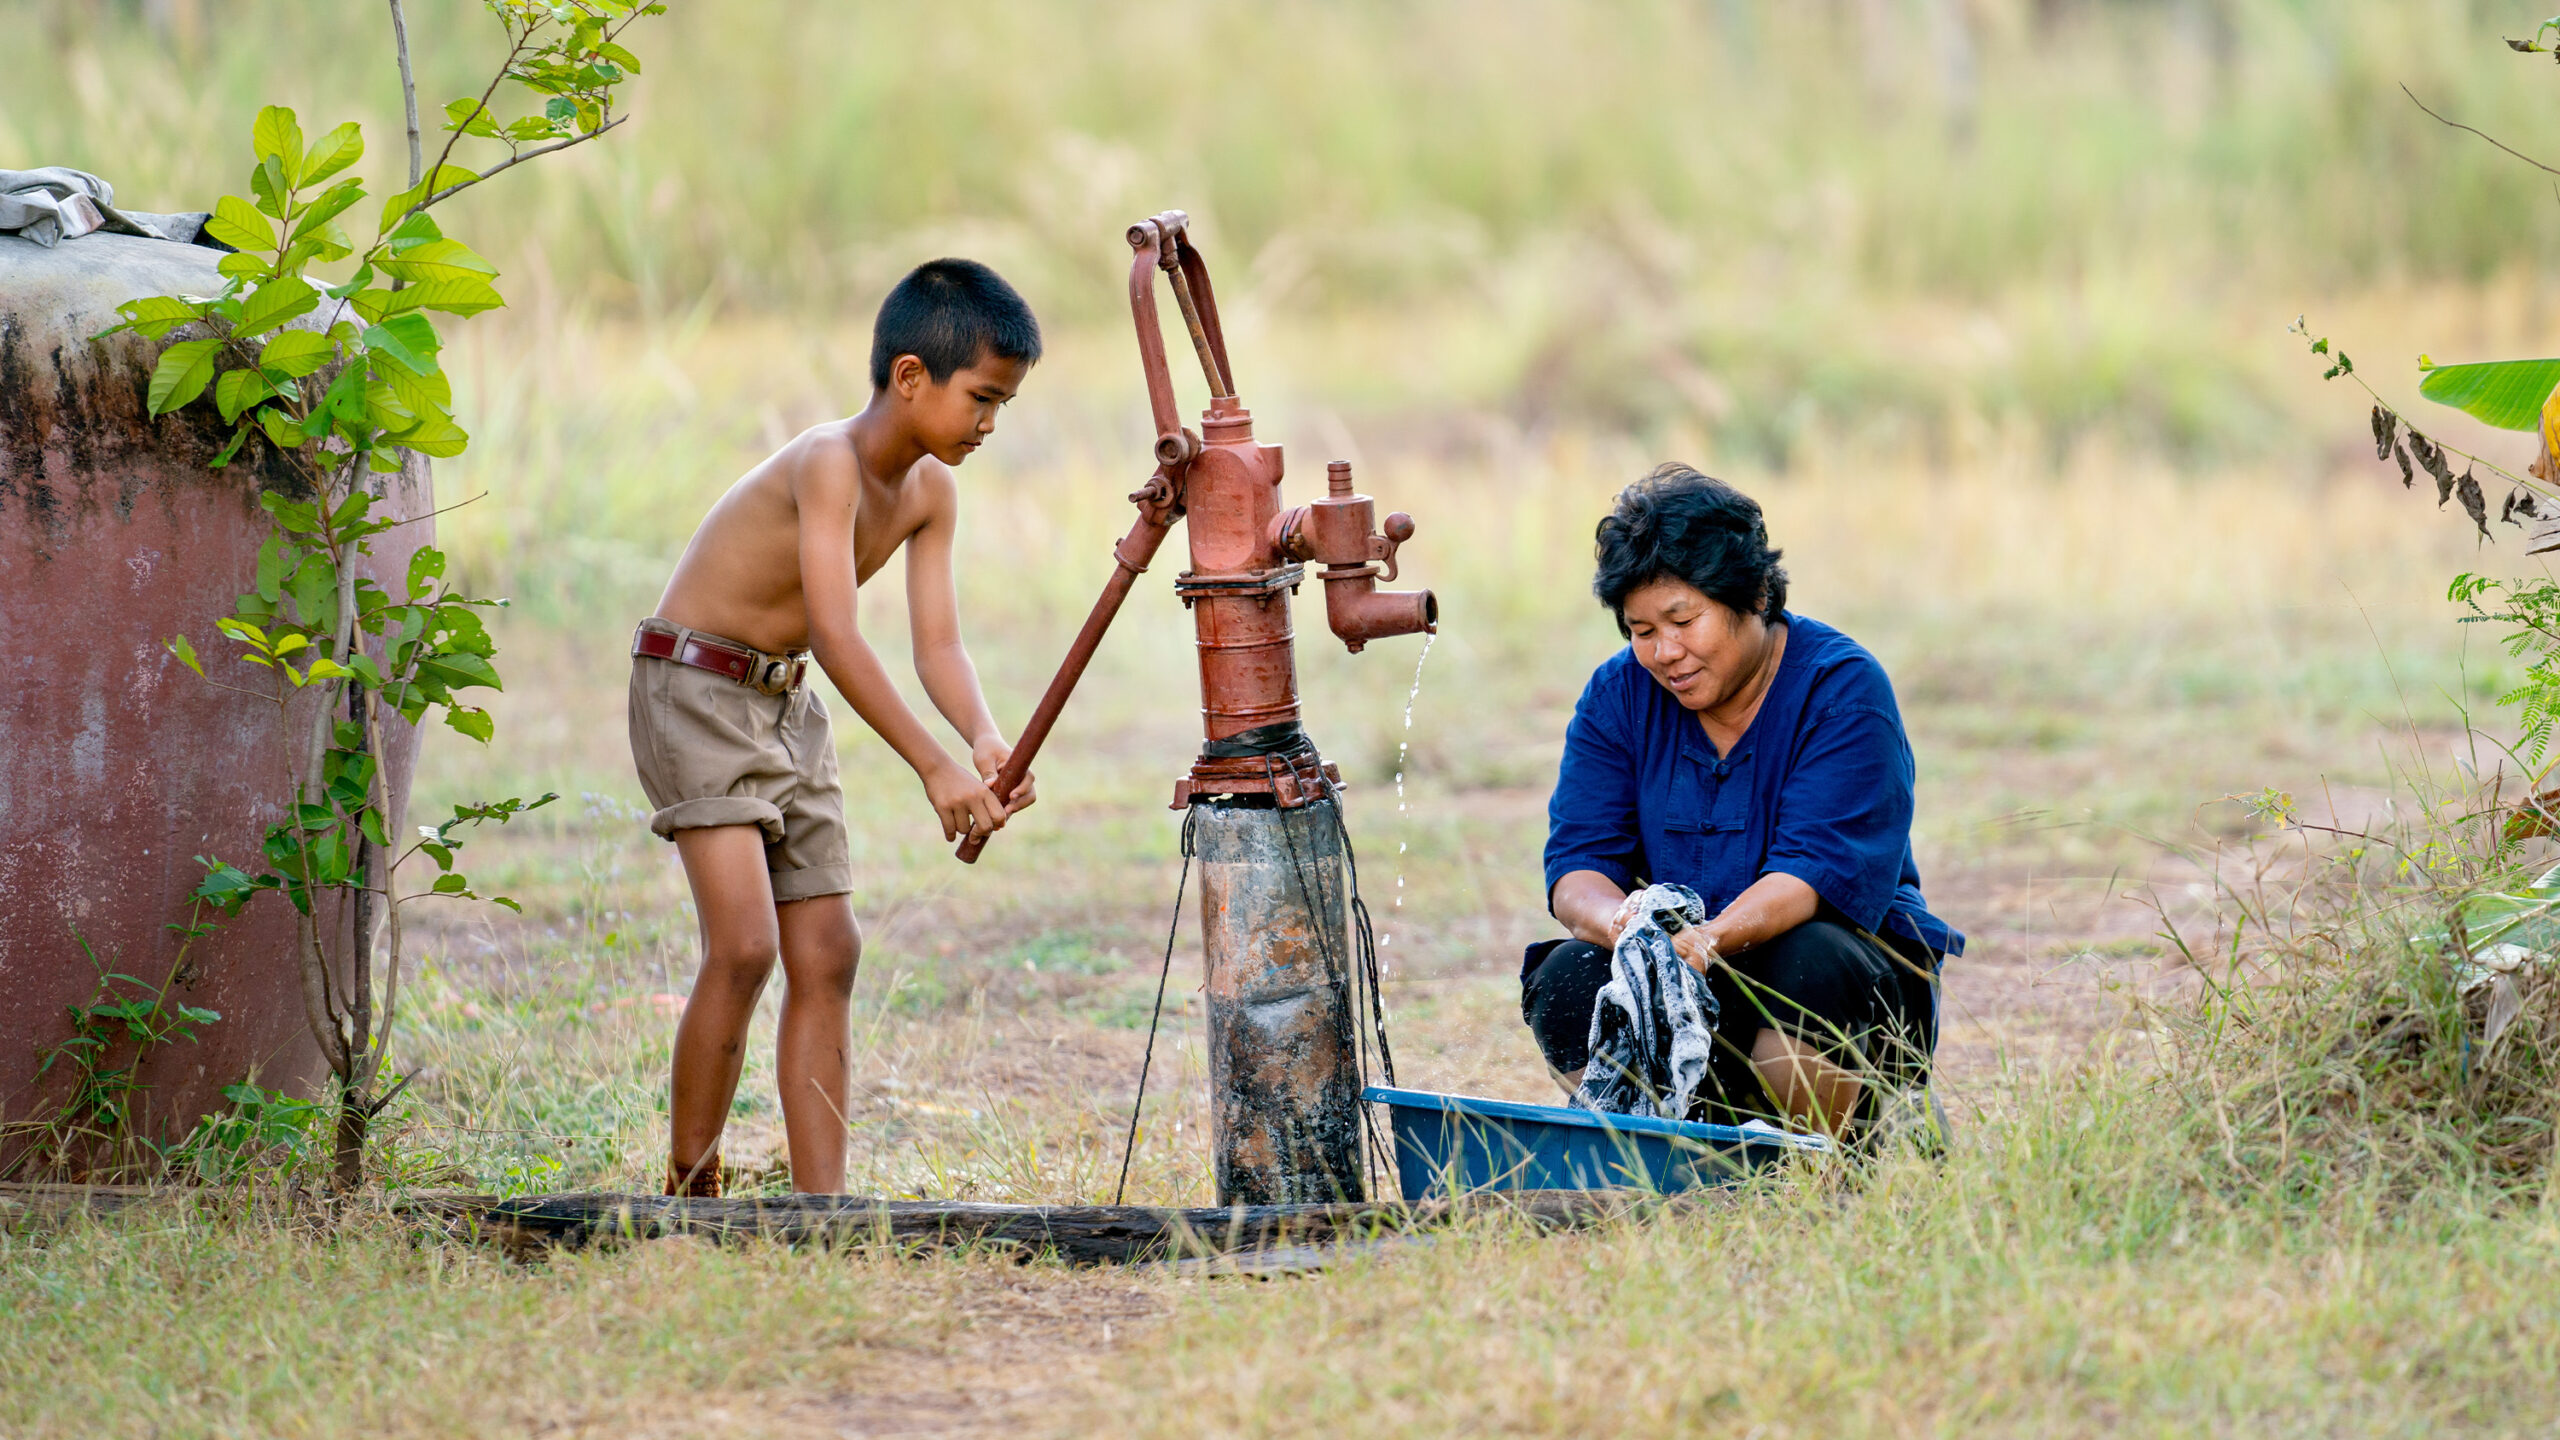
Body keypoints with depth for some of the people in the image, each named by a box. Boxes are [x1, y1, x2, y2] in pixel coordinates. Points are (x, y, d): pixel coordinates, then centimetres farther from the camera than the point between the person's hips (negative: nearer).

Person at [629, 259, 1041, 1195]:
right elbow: (835, 635, -34)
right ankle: (688, 1192, -9)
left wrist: (982, 738, -27)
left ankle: (822, 1216, 4)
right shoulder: (831, 463, -25)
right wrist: (933, 766, -39)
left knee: (827, 955, 3)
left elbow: (938, 643, -6)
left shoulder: (930, 494, 0)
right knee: (744, 946, -19)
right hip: (696, 689, -9)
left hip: (786, 705, 9)